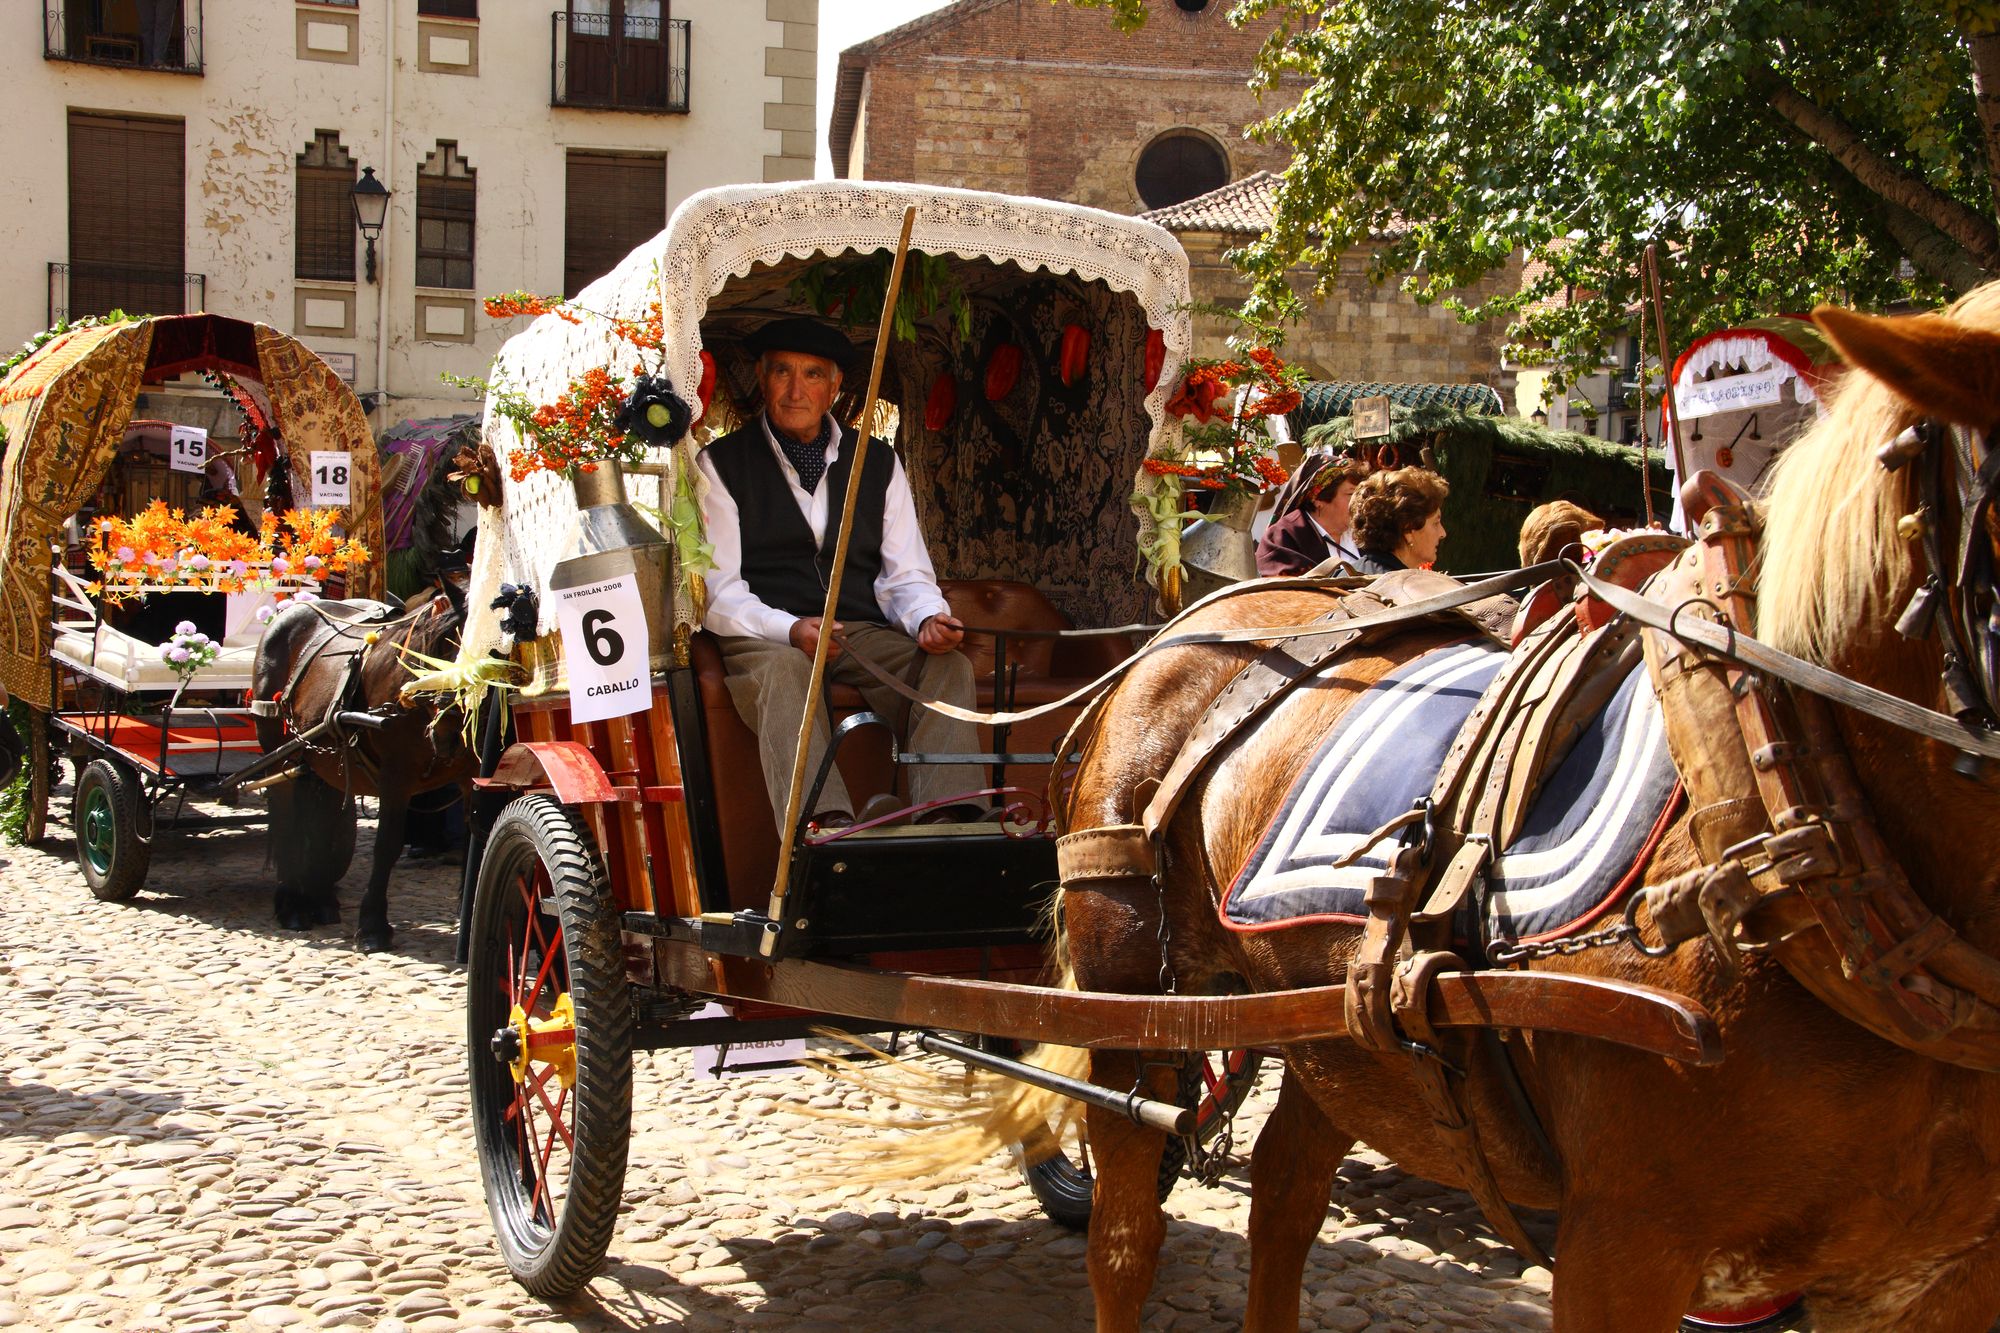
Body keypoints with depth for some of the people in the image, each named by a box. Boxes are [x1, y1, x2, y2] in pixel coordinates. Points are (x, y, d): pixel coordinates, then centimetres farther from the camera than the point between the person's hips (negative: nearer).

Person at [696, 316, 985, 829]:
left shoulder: (878, 463, 18)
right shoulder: (722, 464, 8)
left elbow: (905, 576, 12)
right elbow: (718, 590, -2)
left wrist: (928, 618, -13)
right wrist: (790, 630, -21)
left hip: (863, 633, 3)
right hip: (765, 638, -3)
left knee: (949, 665, -25)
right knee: (783, 668, -37)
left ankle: (948, 820, -42)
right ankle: (826, 826, -56)